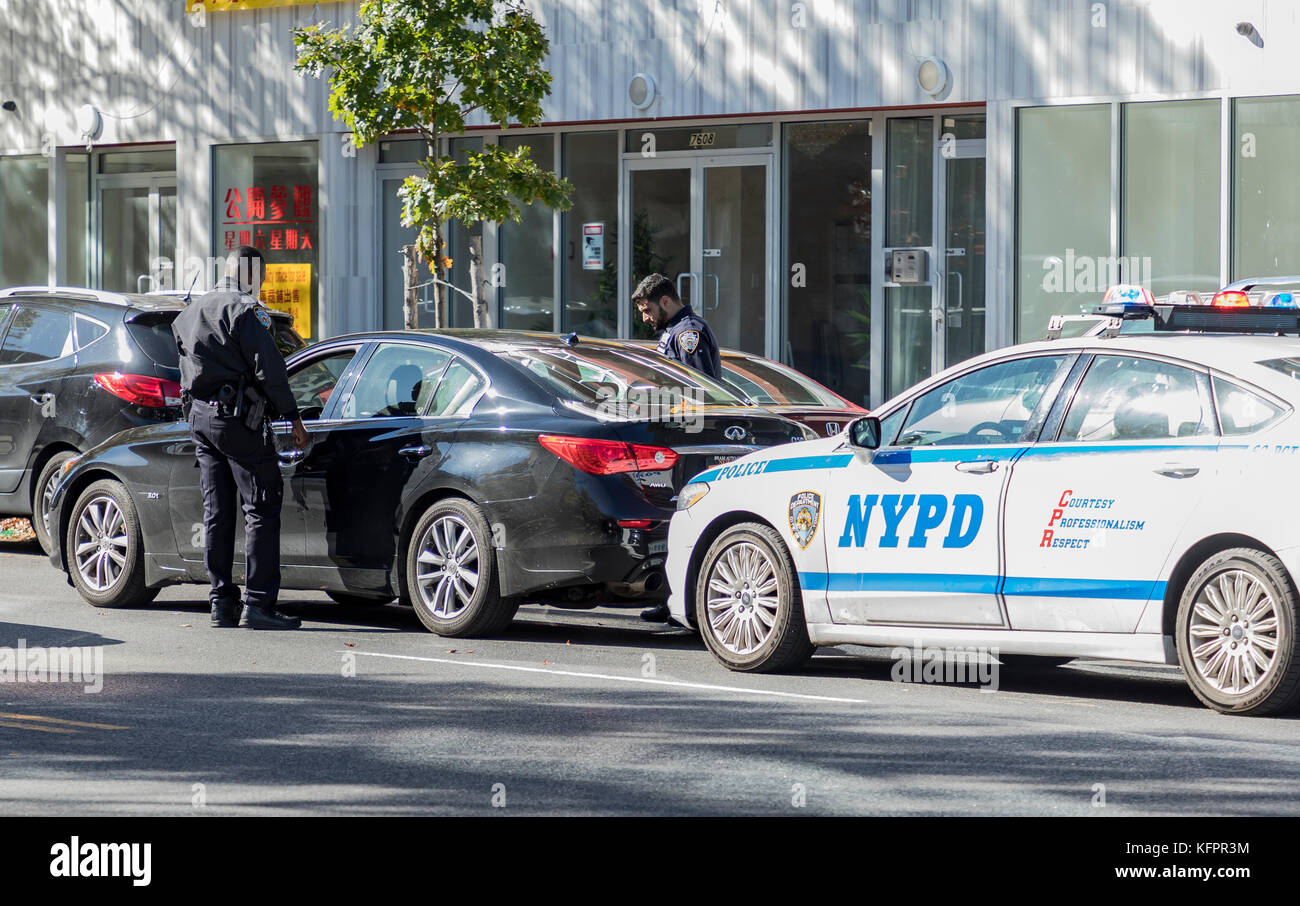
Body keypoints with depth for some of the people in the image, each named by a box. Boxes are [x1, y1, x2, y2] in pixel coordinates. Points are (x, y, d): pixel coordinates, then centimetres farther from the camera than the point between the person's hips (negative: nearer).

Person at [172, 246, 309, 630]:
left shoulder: (190, 313, 17)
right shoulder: (244, 311, -10)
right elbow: (268, 368, -14)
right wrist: (293, 417, -10)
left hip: (199, 415, 8)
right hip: (235, 415, -8)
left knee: (217, 511, 11)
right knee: (261, 508, -6)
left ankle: (222, 601, 10)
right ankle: (258, 603, -12)